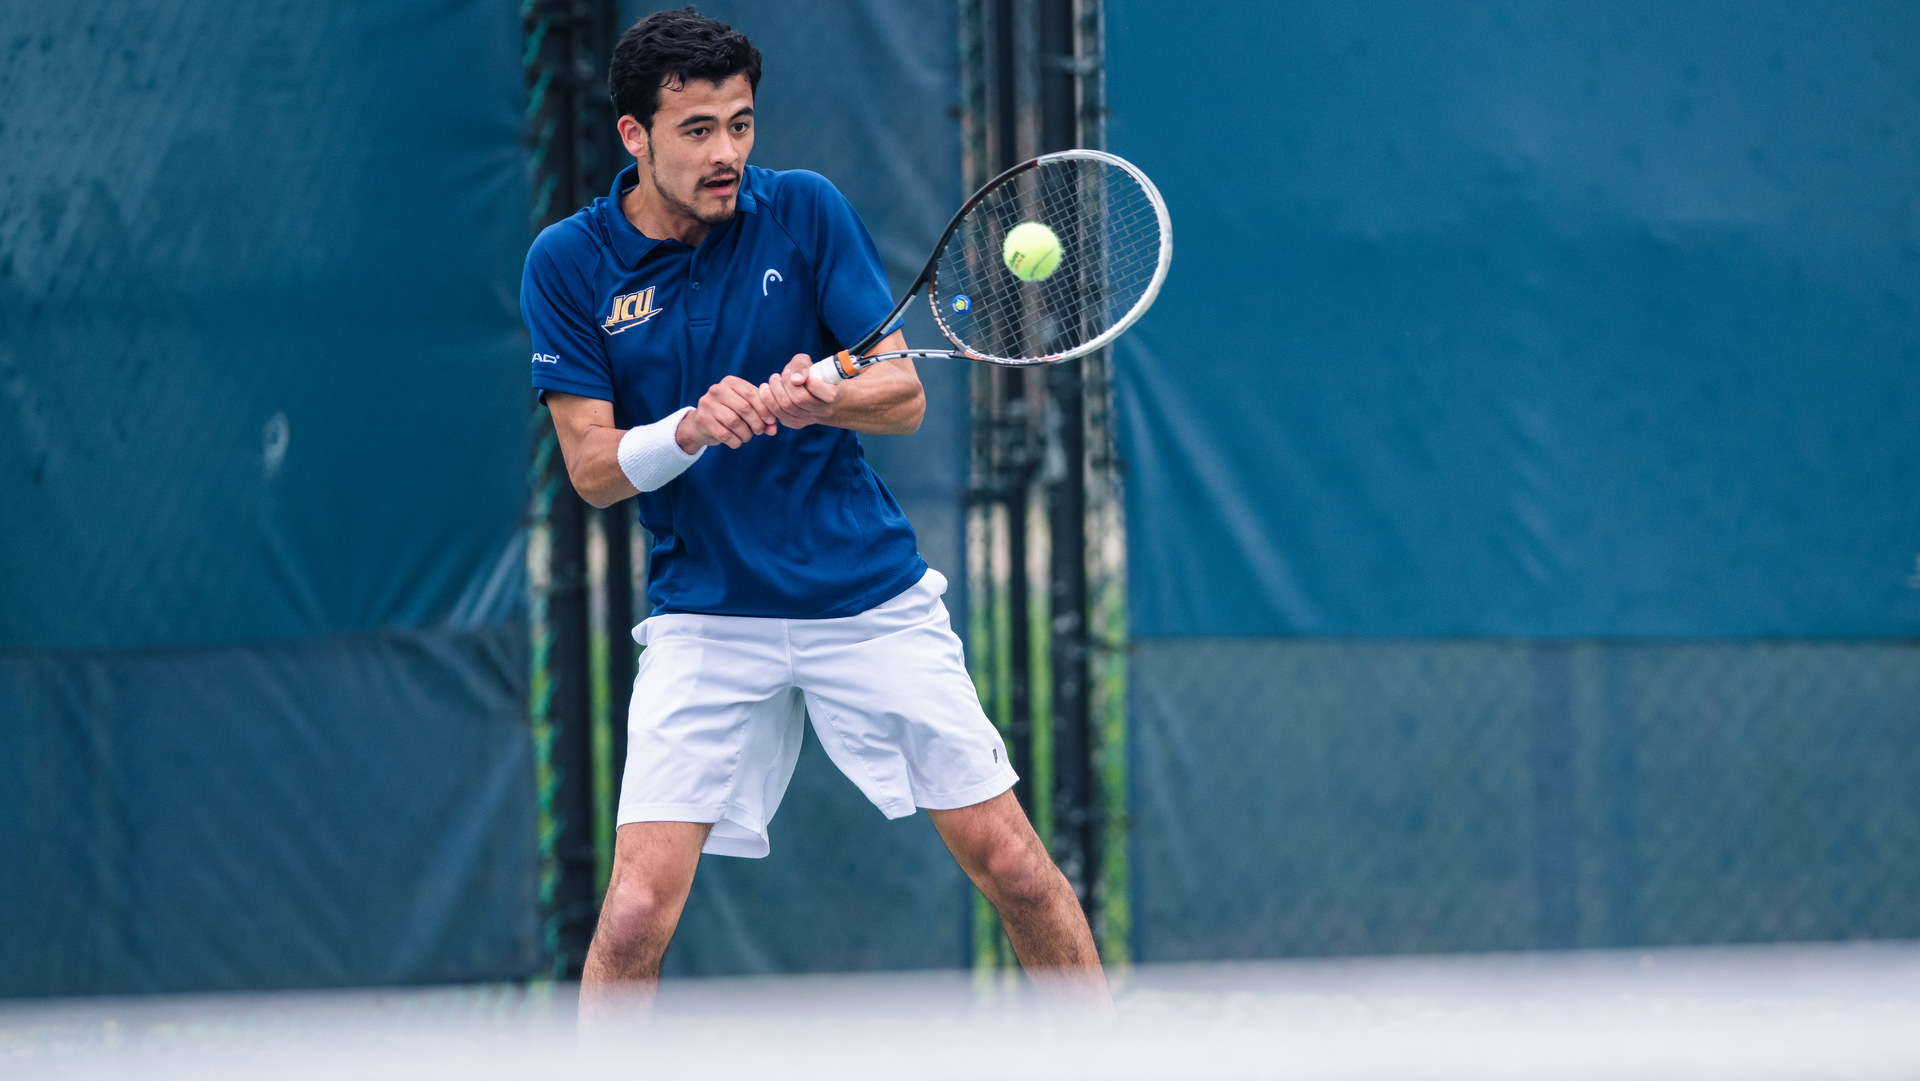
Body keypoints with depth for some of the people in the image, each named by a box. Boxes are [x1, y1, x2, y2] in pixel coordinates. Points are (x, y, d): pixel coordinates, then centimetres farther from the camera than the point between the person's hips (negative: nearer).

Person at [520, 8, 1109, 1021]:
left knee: (1014, 867, 2)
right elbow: (592, 469, -6)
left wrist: (820, 400, -26)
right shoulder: (569, 264, -5)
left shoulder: (803, 209, -3)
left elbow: (904, 396, -4)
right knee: (635, 916, -14)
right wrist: (691, 429, -26)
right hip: (706, 620, -1)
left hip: (874, 601, 1)